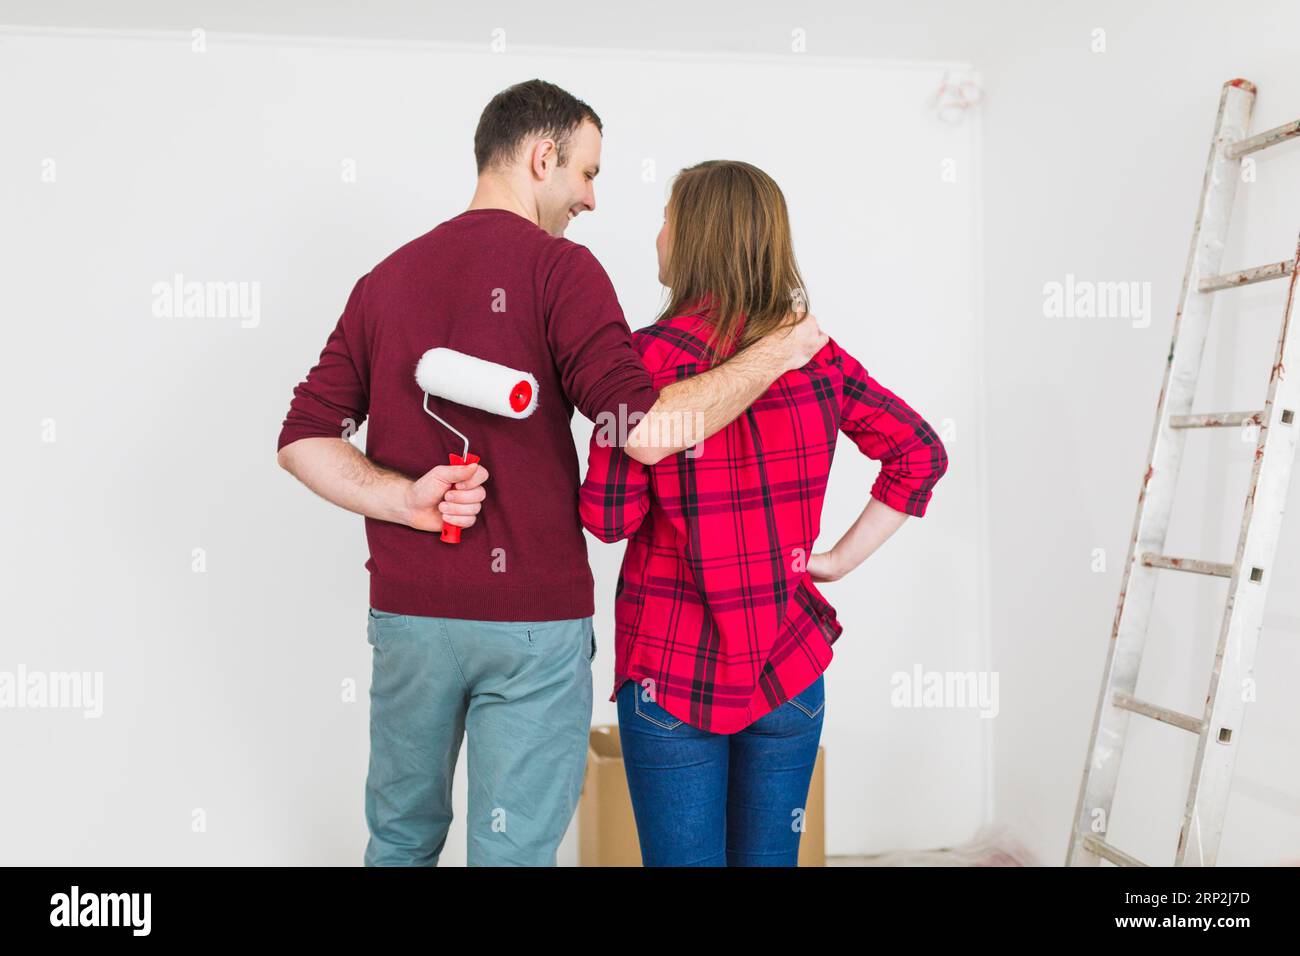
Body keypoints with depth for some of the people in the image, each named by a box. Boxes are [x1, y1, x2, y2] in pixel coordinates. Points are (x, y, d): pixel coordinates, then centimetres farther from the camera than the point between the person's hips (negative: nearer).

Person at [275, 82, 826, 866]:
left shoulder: (384, 280, 9)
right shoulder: (559, 268, -9)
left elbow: (302, 441, 4)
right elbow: (645, 431, -19)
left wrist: (404, 499, -7)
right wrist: (780, 352, -8)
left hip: (406, 609, 6)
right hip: (530, 619, -5)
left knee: (402, 838, 22)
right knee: (514, 850, 7)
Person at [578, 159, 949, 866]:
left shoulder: (648, 356, -14)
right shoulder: (815, 354, 0)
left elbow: (610, 518, -13)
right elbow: (921, 454, 4)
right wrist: (839, 559, 4)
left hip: (672, 673, -4)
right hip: (788, 672, 4)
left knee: (681, 858, 10)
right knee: (768, 858, 18)